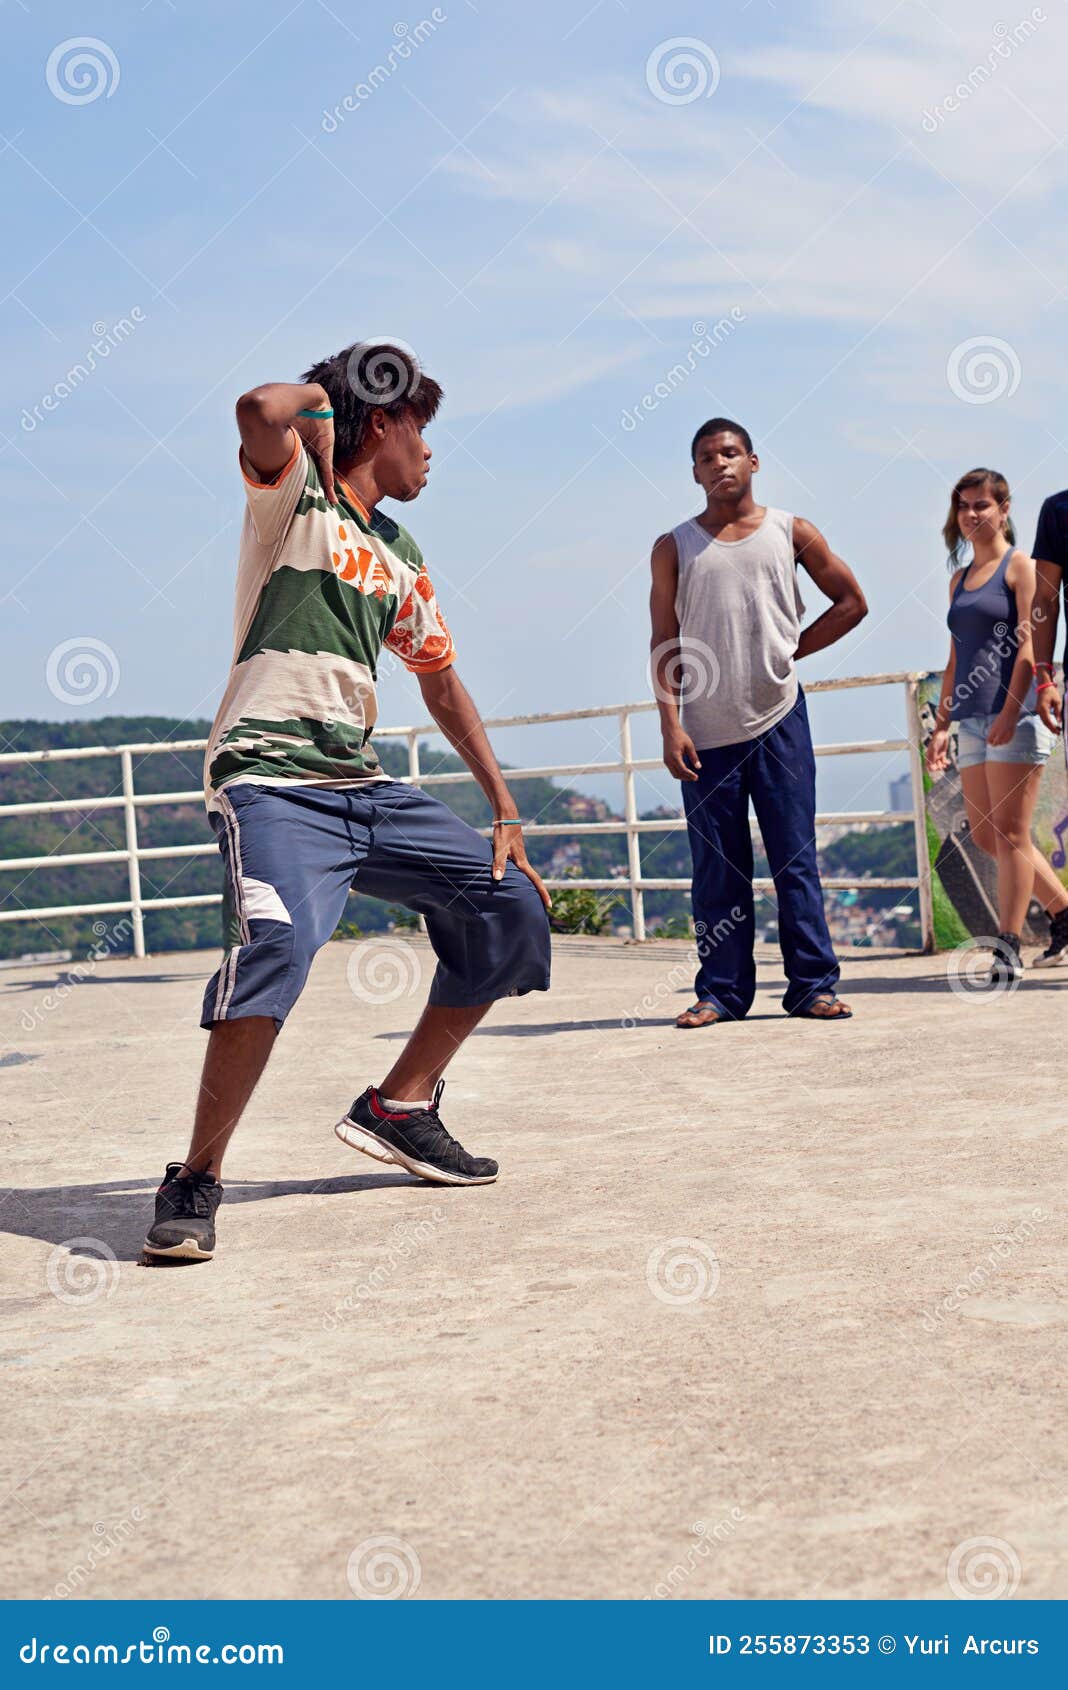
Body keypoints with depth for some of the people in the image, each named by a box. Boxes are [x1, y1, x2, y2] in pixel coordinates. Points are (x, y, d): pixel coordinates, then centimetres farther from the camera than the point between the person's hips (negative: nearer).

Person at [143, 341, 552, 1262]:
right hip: (271, 781, -8)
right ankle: (196, 1182, -18)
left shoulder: (400, 555, 20)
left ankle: (400, 1109, 17)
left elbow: (441, 679, 27)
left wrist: (505, 808, 21)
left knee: (512, 909, 6)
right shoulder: (295, 493, 0)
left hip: (367, 787, 8)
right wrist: (318, 397, -1)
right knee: (278, 942, -32)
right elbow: (263, 412, -24)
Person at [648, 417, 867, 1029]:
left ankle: (814, 984, 5)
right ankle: (722, 990, 10)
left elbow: (852, 602, 13)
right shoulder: (674, 548, 7)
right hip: (706, 730, 1)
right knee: (717, 868, 4)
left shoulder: (791, 533, 7)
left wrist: (791, 650, 5)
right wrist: (670, 726, -6)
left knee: (796, 857, 0)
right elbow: (665, 643, 4)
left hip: (778, 719, 0)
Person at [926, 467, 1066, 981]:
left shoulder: (1021, 566, -2)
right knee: (985, 834, 8)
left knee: (1010, 833, -7)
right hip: (973, 718, 8)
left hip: (1016, 712, -8)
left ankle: (1008, 947, -4)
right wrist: (942, 723, 15)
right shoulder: (959, 579, 19)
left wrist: (1010, 711, -21)